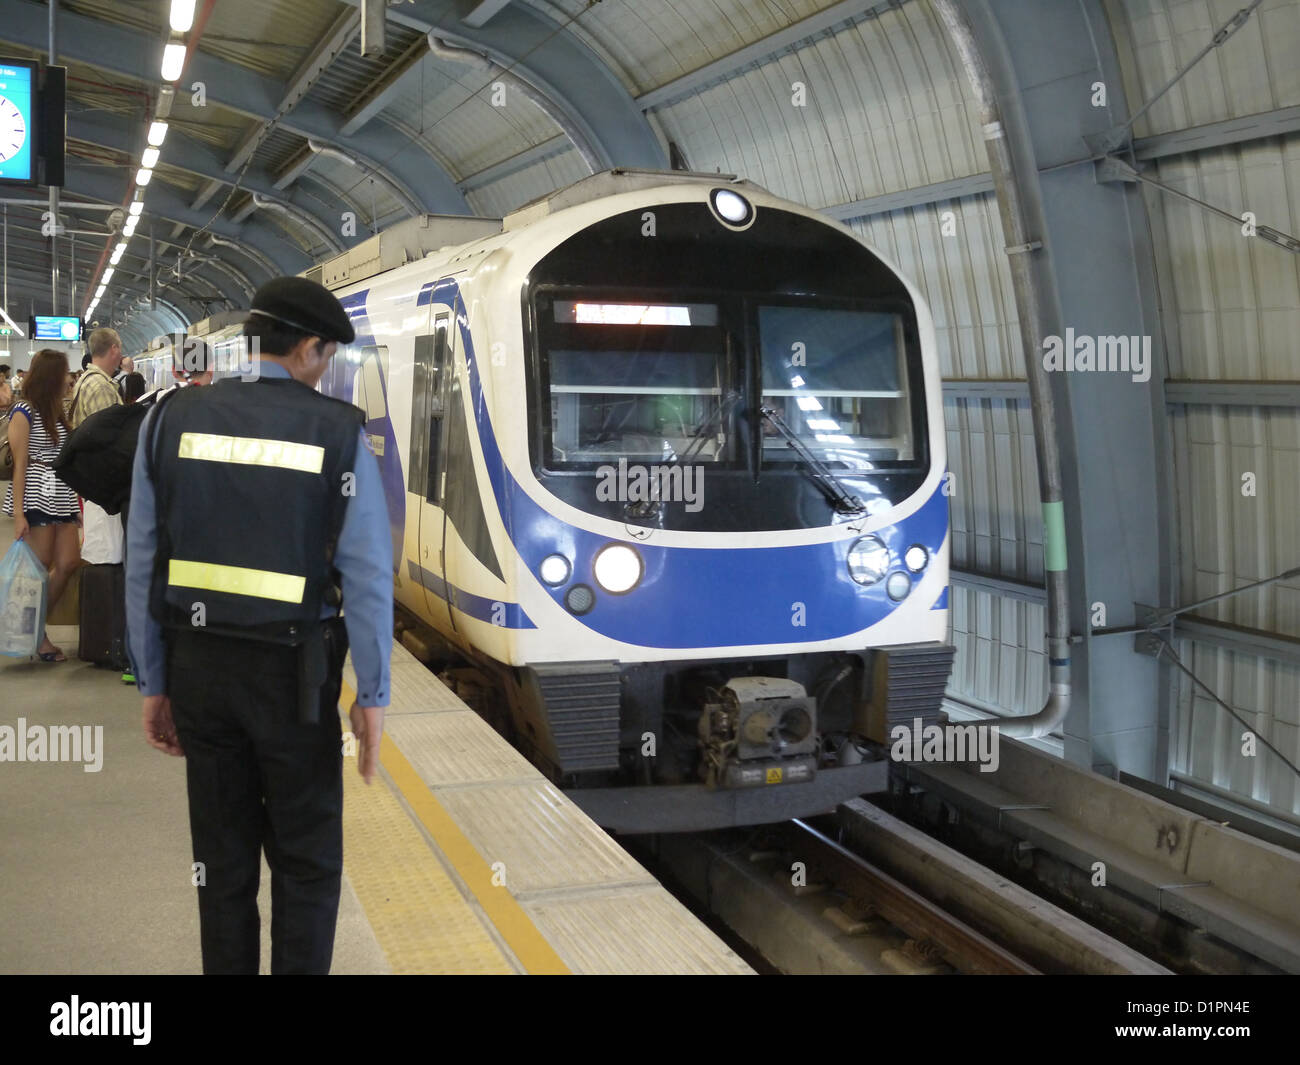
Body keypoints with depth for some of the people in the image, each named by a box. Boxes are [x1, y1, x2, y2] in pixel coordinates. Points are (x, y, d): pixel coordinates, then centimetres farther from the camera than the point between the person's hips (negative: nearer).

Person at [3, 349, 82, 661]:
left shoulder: (56, 412, 16)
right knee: (39, 568, -2)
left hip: (61, 495, 7)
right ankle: (37, 636, 9)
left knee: (67, 563, 1)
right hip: (36, 497, -7)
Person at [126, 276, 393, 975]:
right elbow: (367, 577, -11)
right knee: (307, 862, 11)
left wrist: (153, 683, 7)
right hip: (293, 669, -3)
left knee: (224, 858, 16)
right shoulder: (337, 432, -9)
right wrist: (371, 696, -3)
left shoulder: (171, 420, -1)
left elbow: (144, 565, 0)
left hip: (197, 661, 3)